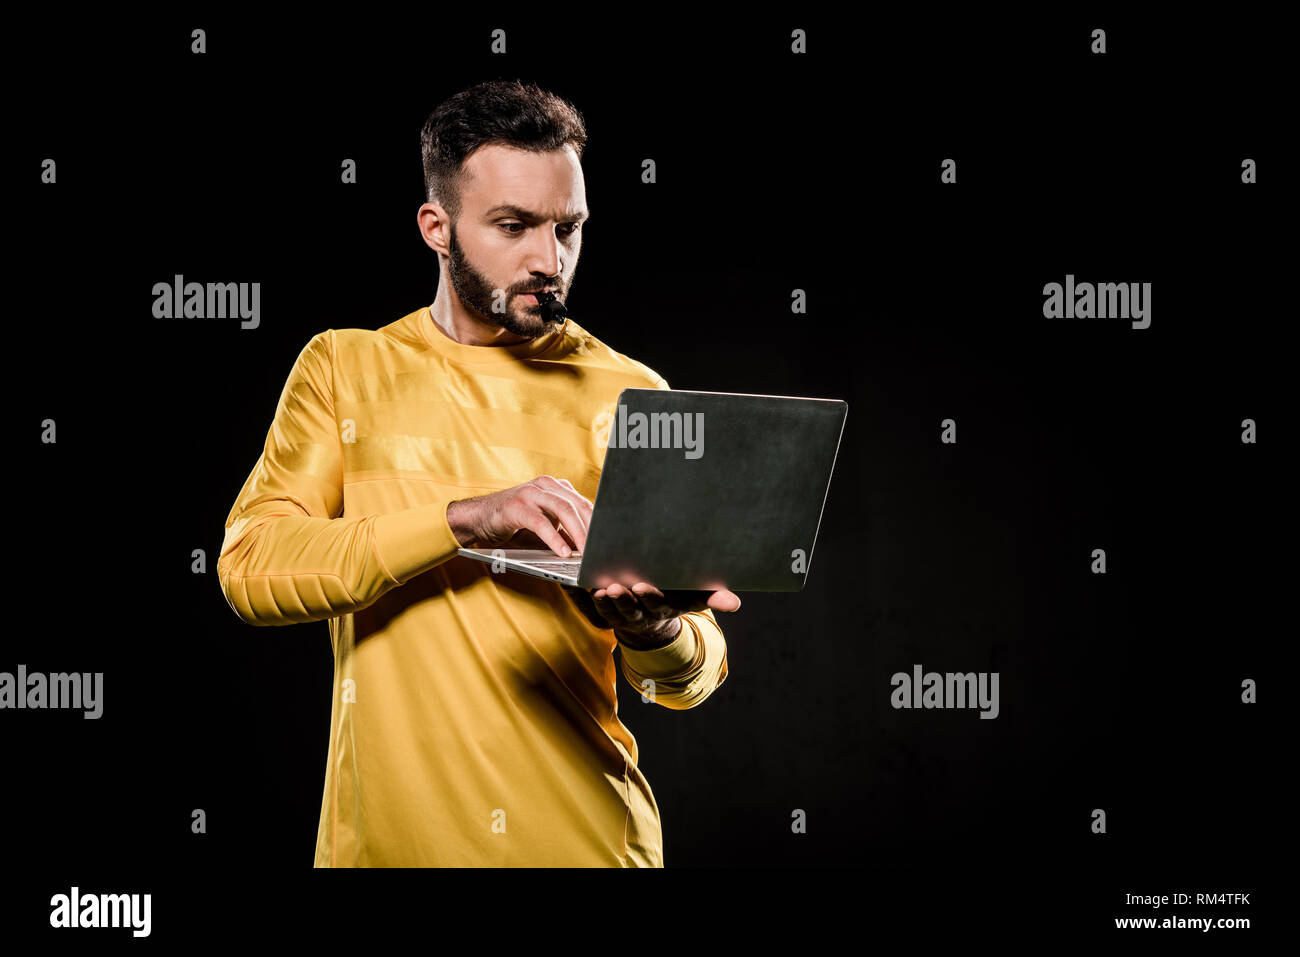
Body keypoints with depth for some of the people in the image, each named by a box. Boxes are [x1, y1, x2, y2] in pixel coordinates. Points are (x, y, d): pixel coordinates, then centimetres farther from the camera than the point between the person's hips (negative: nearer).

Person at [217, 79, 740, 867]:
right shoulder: (343, 369, 4)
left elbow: (693, 677, 2)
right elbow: (251, 565, -12)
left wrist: (656, 631, -22)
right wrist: (462, 519, -23)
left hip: (587, 835, 0)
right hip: (388, 837, 1)